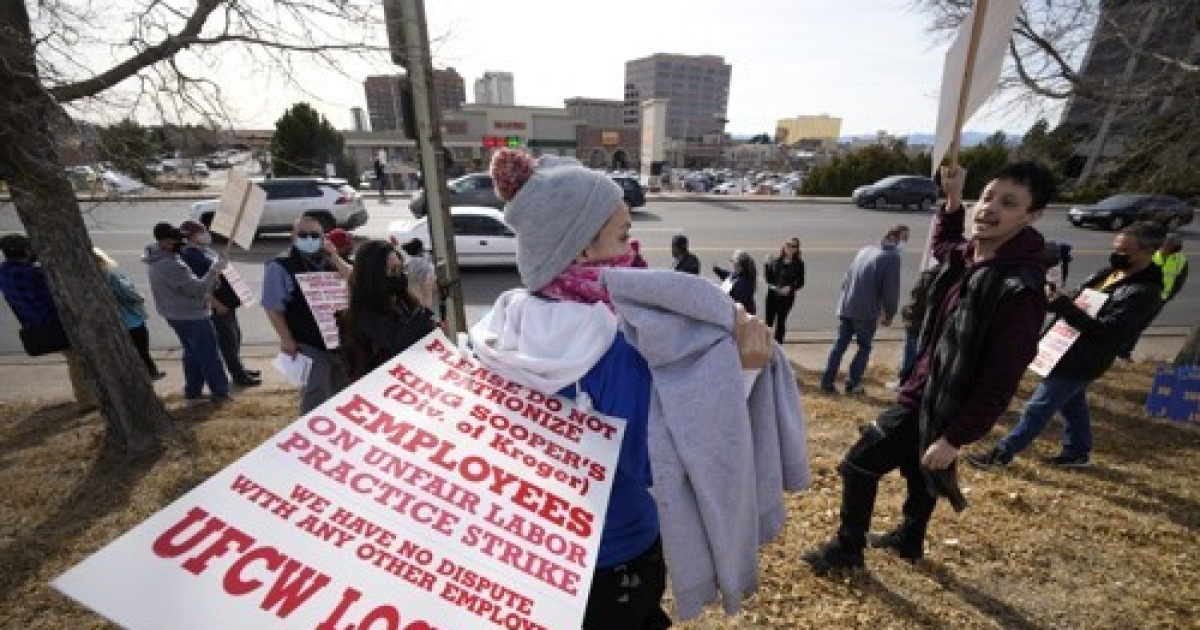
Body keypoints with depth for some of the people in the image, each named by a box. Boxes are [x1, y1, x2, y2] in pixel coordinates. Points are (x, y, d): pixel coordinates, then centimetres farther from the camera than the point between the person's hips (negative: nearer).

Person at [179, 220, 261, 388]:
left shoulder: (205, 249, 10)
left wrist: (233, 292, 19)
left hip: (228, 300, 9)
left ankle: (239, 369, 32)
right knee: (228, 341, 1)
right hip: (218, 305, -9)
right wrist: (216, 305, -21)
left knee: (235, 337, 18)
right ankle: (239, 376, 12)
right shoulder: (189, 256, -19)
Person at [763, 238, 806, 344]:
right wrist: (767, 265, -6)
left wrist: (790, 288, -18)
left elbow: (800, 282, -1)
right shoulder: (776, 261, 4)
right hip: (772, 295, 2)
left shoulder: (799, 264, -1)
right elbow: (769, 278, 6)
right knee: (768, 320, 3)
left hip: (786, 297, -2)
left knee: (781, 321, 3)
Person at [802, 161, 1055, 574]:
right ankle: (910, 539, 51)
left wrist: (954, 438, -23)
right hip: (923, 391, 9)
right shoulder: (963, 256, -2)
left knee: (859, 466, 1)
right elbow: (942, 244, 26)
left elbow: (998, 384, -26)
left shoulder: (1019, 290, -27)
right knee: (917, 471, 27)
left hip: (939, 404, -9)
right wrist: (952, 201, 9)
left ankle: (847, 550, 22)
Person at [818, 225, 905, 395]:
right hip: (866, 312, -5)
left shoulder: (865, 250, 11)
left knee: (839, 346, 10)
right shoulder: (892, 256, -8)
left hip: (845, 307, 5)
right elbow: (891, 290, -10)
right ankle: (853, 383, 11)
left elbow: (846, 279, 15)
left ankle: (827, 382, 10)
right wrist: (889, 314, 3)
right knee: (864, 347, 12)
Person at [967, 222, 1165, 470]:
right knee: (1072, 404, 23)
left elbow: (1105, 331, -29)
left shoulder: (1144, 293, -21)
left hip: (1081, 361, -9)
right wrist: (1057, 298, -6)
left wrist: (1061, 304, -33)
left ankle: (1002, 454, 5)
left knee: (1037, 409, -3)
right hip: (1070, 352, 9)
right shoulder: (1112, 272, 7)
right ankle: (1078, 452, 41)